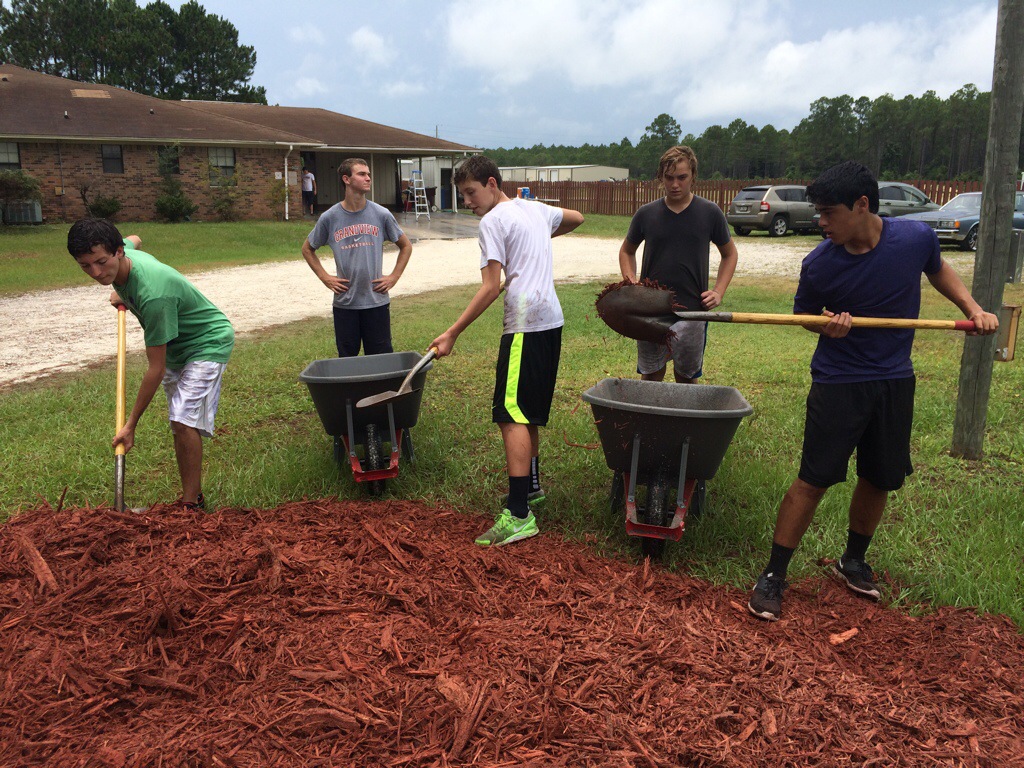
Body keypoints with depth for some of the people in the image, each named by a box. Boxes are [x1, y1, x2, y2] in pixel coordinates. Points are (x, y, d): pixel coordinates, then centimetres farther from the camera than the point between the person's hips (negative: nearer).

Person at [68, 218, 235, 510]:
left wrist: (131, 424, -24)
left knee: (183, 420, -21)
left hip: (208, 343, -10)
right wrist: (122, 293, 18)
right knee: (179, 423, 9)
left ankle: (192, 505, -13)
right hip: (176, 344, 10)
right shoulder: (125, 252, -13)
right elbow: (135, 239, 19)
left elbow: (156, 368, -31)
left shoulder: (153, 294, -38)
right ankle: (191, 494, 16)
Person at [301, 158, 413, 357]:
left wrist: (394, 277, 2)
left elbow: (405, 246, 11)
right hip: (344, 303, 0)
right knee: (347, 359, 9)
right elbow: (307, 248, 13)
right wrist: (325, 277, 2)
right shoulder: (330, 217, -2)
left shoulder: (382, 215, -2)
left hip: (377, 301, 0)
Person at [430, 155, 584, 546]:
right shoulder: (534, 208, 18)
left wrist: (452, 333, -13)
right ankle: (530, 485, 33)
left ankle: (518, 515, -17)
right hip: (551, 321, 9)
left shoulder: (493, 221, -6)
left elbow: (490, 288, -14)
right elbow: (577, 218, 36)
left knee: (512, 414, -13)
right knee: (529, 411, 20)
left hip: (526, 325, -9)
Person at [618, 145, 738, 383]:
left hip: (692, 311, 0)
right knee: (651, 377, 8)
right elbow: (626, 251, 17)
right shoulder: (646, 214, 2)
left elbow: (729, 254, 13)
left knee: (686, 378, 11)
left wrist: (719, 292, -1)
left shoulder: (710, 213, 0)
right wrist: (631, 283, -1)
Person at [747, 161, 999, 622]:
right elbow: (804, 314, 4)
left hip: (895, 380, 3)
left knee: (880, 479, 13)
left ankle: (853, 561, 36)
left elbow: (938, 270, 14)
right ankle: (773, 576, 4)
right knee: (814, 479, -6)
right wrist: (826, 325, -18)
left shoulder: (917, 237, -9)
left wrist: (973, 309, 2)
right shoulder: (819, 265, -15)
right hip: (838, 383, -3)